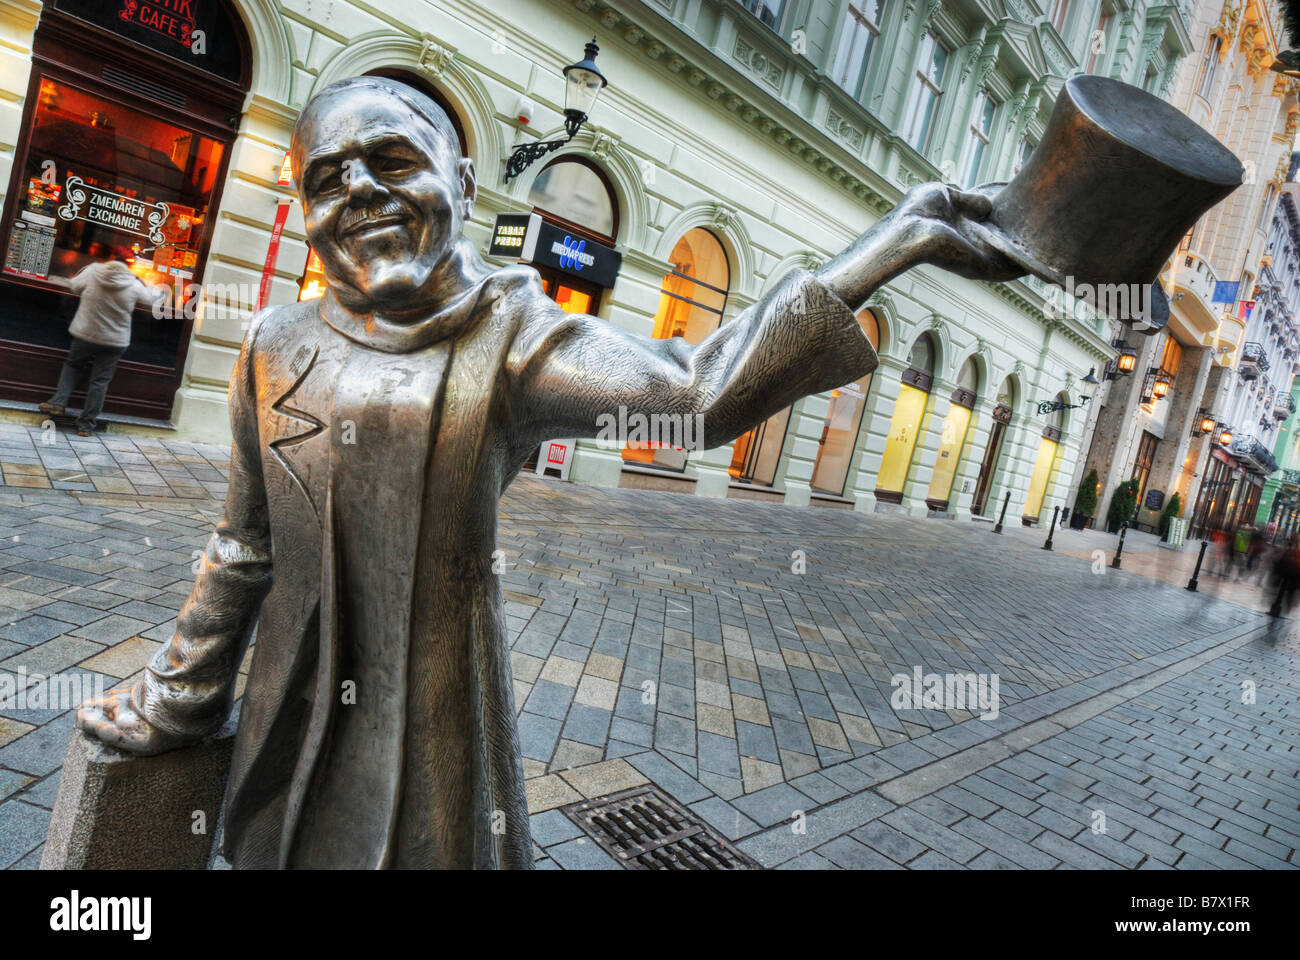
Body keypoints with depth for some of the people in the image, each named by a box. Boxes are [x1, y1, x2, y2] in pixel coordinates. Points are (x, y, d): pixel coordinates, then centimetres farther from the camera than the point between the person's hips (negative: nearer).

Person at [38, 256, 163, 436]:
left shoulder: (92, 271, -9)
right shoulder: (134, 285, -10)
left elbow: (73, 286, 6)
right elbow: (148, 297, 9)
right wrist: (160, 291, 31)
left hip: (85, 335, 1)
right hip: (114, 342, -1)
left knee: (72, 365, 27)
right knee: (100, 381, 6)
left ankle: (58, 402, 14)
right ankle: (86, 425, 10)